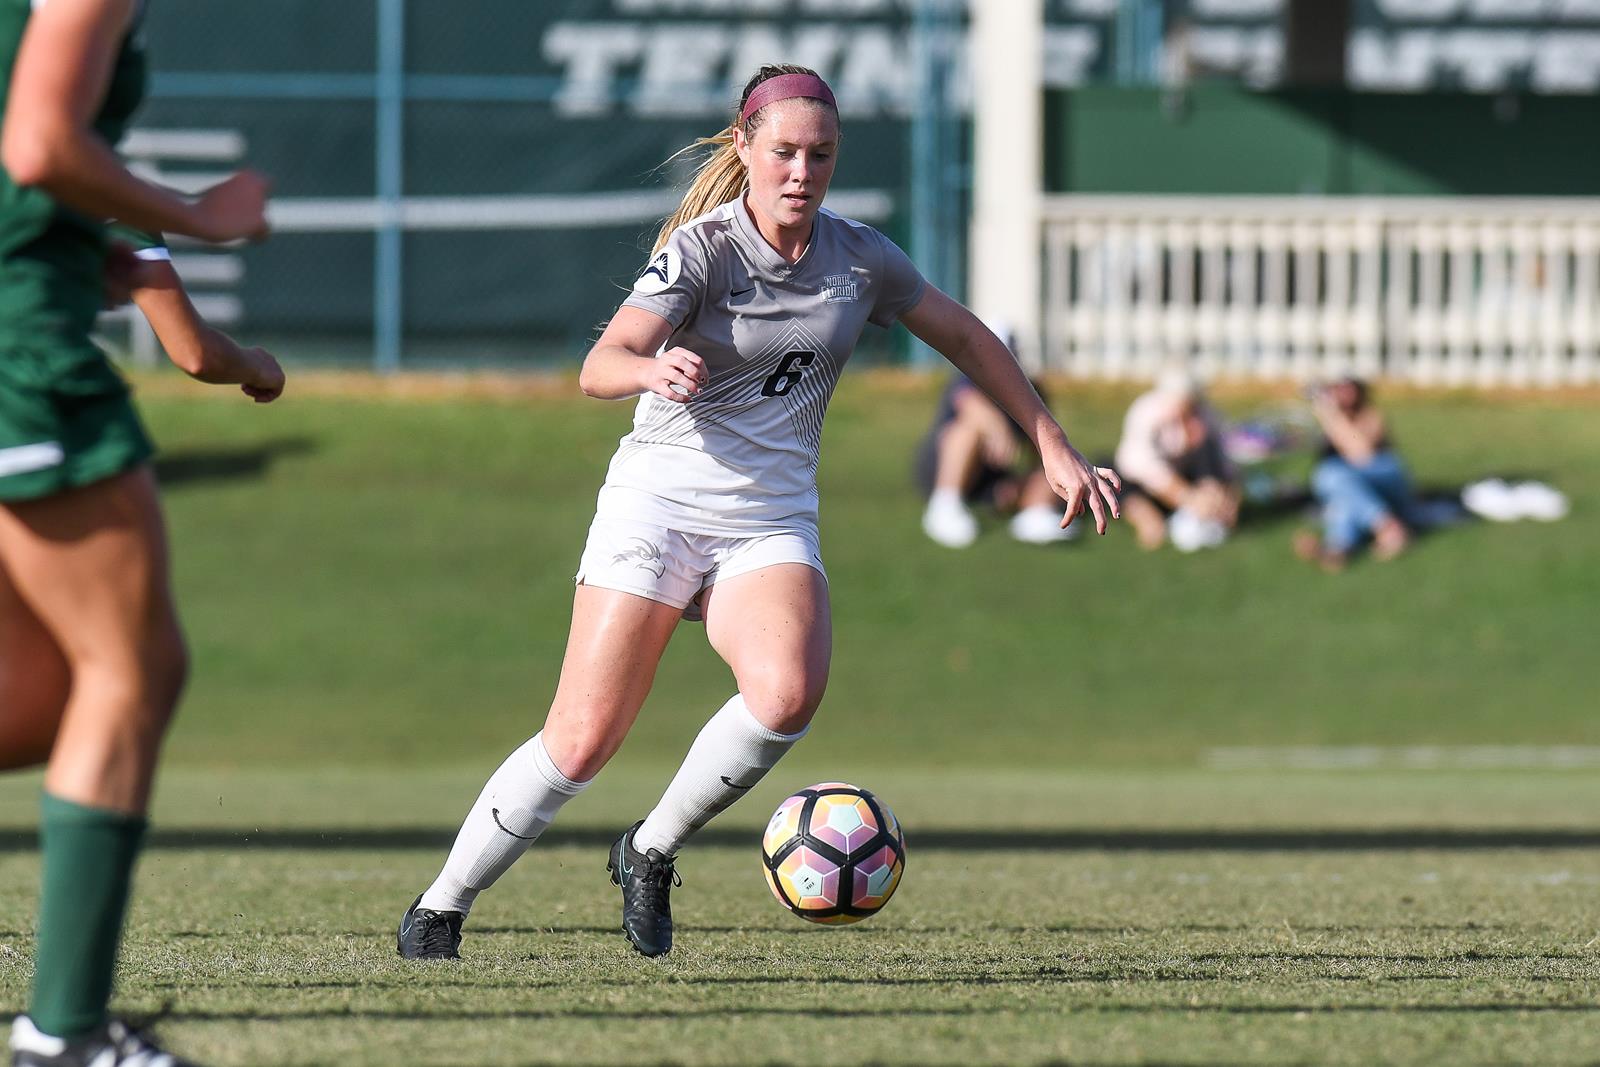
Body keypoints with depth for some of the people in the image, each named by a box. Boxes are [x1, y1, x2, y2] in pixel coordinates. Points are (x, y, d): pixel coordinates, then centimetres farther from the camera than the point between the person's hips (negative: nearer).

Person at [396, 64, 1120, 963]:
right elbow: (600, 367, -25)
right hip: (660, 504, -3)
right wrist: (653, 368, -48)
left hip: (772, 524, 3)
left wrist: (1058, 453, 17)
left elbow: (966, 338, 17)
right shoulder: (702, 247, -12)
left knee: (788, 694, -28)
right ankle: (440, 909, 8)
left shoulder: (860, 257, 2)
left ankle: (652, 853, -6)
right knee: (582, 742, -11)